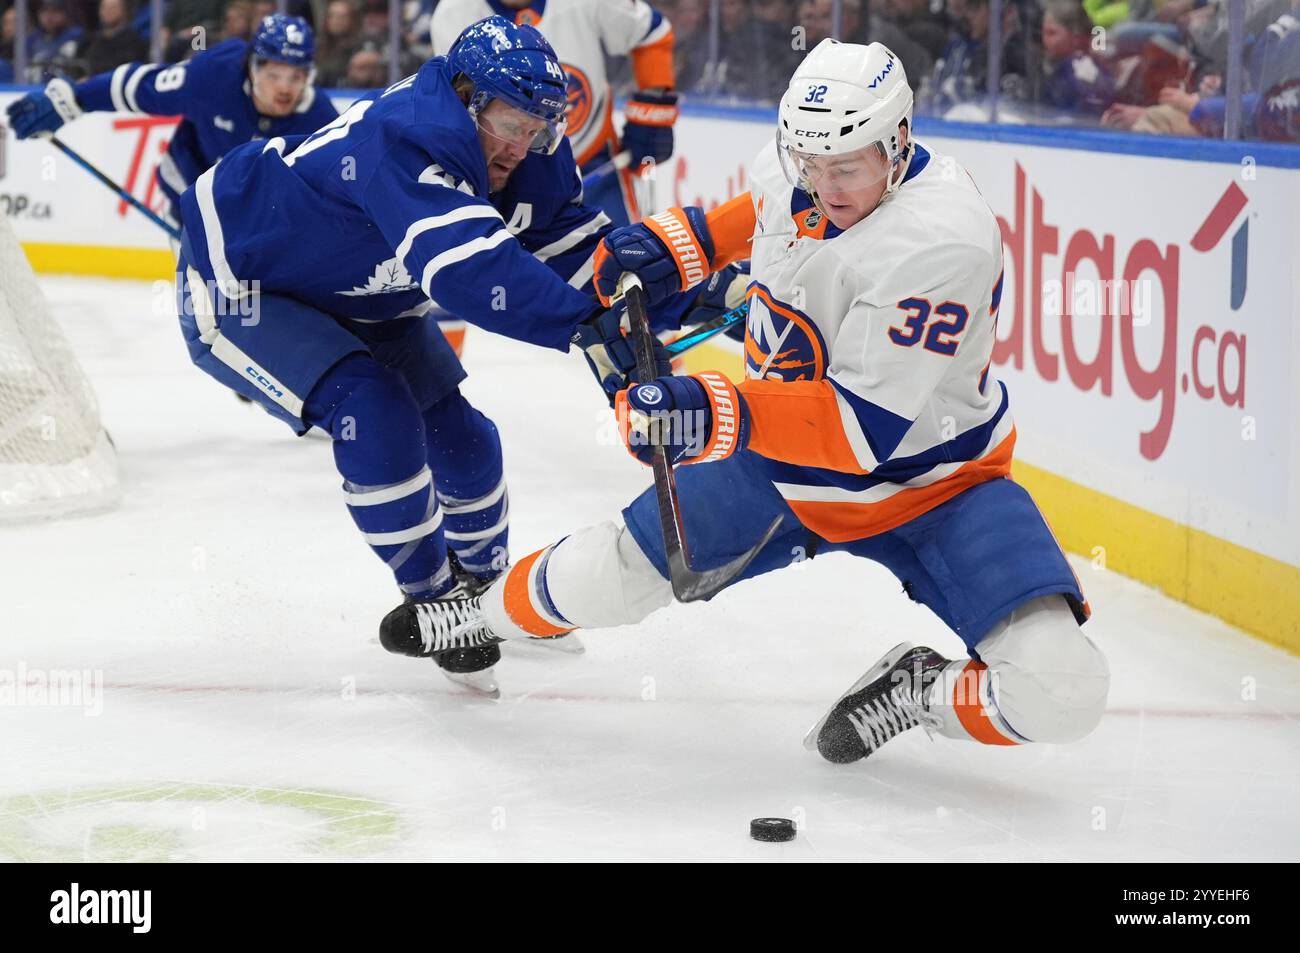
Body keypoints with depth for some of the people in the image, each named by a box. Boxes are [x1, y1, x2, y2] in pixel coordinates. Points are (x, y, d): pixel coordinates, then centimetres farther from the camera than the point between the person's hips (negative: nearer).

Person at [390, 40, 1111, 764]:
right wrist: (681, 243, 8)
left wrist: (724, 414, -45)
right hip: (790, 466, 5)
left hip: (935, 482, -5)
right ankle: (493, 612, 37)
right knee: (613, 574, 5)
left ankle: (919, 689, 5)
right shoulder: (792, 168, -10)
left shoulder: (938, 238, -33)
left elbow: (867, 426, -36)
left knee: (1060, 691, -25)